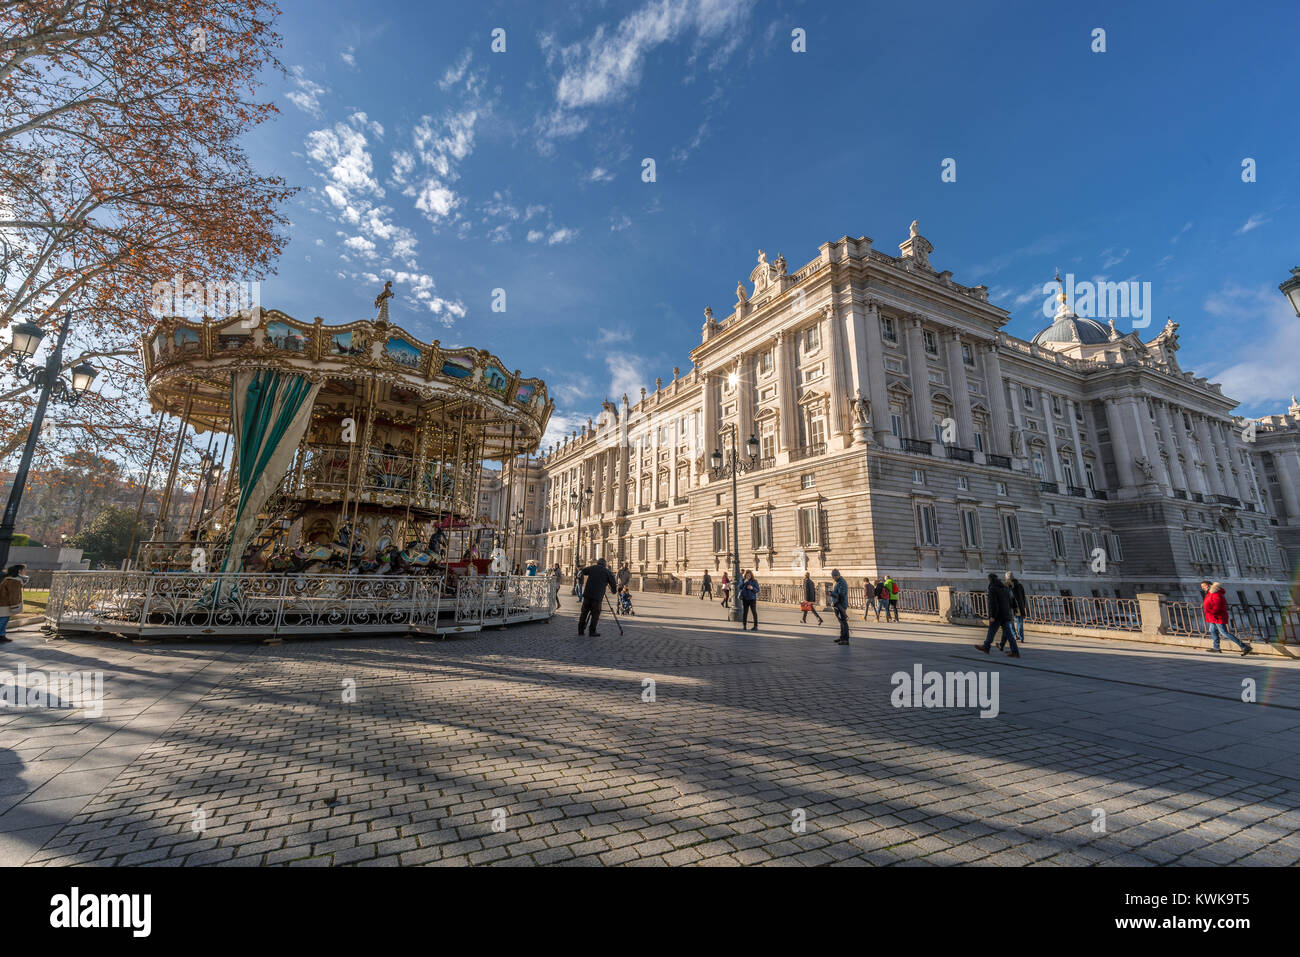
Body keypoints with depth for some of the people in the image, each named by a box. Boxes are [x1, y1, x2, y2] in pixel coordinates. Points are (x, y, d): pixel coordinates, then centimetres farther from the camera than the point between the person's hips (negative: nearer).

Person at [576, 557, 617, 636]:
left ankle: (580, 630, 17)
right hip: (597, 596, -3)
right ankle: (592, 632, 7)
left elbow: (579, 574, 23)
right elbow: (614, 586, 5)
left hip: (587, 594, 3)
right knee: (595, 614, 7)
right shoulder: (608, 572, 7)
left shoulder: (592, 568, 14)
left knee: (584, 612, 12)